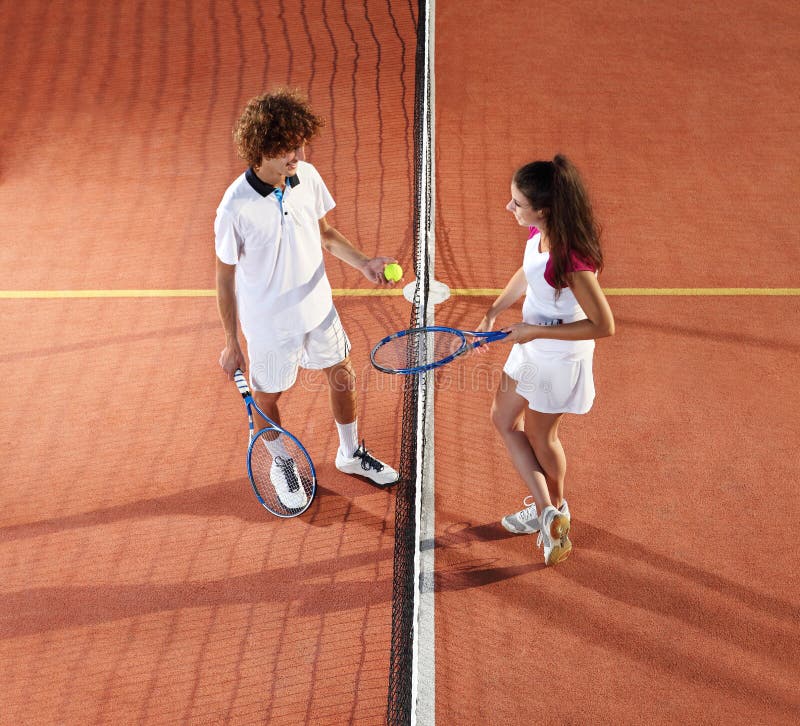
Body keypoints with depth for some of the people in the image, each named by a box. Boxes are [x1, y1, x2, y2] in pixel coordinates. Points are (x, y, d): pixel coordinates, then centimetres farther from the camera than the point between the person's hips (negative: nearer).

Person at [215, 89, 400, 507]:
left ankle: (351, 454, 48)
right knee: (266, 397, 17)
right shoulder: (236, 207, -27)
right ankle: (281, 468, 47)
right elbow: (225, 277, -15)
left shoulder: (308, 177, -13)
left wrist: (363, 263, -11)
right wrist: (231, 344, -10)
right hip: (270, 325, -5)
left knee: (342, 378, 21)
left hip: (318, 309, 5)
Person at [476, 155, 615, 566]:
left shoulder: (572, 260, -36)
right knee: (504, 419, 19)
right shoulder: (538, 233, -10)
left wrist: (537, 331, -26)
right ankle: (547, 510, 29)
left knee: (539, 434, 13)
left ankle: (553, 509, 41)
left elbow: (604, 326, -30)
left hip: (559, 358, -9)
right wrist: (493, 313, 4)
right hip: (530, 346, 9)